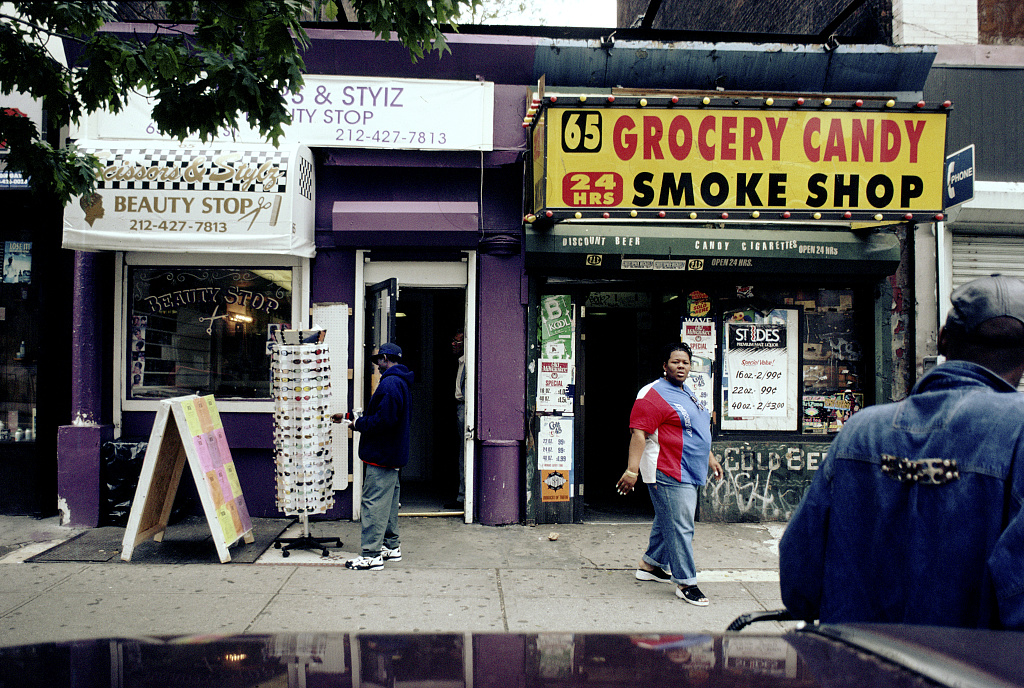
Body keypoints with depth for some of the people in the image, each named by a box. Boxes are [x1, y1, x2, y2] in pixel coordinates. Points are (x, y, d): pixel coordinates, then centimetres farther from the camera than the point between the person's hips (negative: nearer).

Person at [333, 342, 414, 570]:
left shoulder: (389, 384, -18)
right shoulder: (401, 383, 16)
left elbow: (383, 420, -26)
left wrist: (357, 423, -12)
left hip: (381, 455, -11)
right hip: (393, 456, 11)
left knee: (374, 502, -7)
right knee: (389, 502, 17)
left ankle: (371, 555, -4)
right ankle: (391, 546, 27)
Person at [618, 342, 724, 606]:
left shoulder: (687, 393, 17)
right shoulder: (654, 394, -13)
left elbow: (698, 431, 28)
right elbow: (639, 433, -21)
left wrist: (709, 457, 28)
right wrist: (632, 470, -27)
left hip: (689, 473, 10)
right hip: (669, 474, -10)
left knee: (667, 521, 19)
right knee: (679, 528, -7)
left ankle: (650, 565, 33)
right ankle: (685, 583, 2)